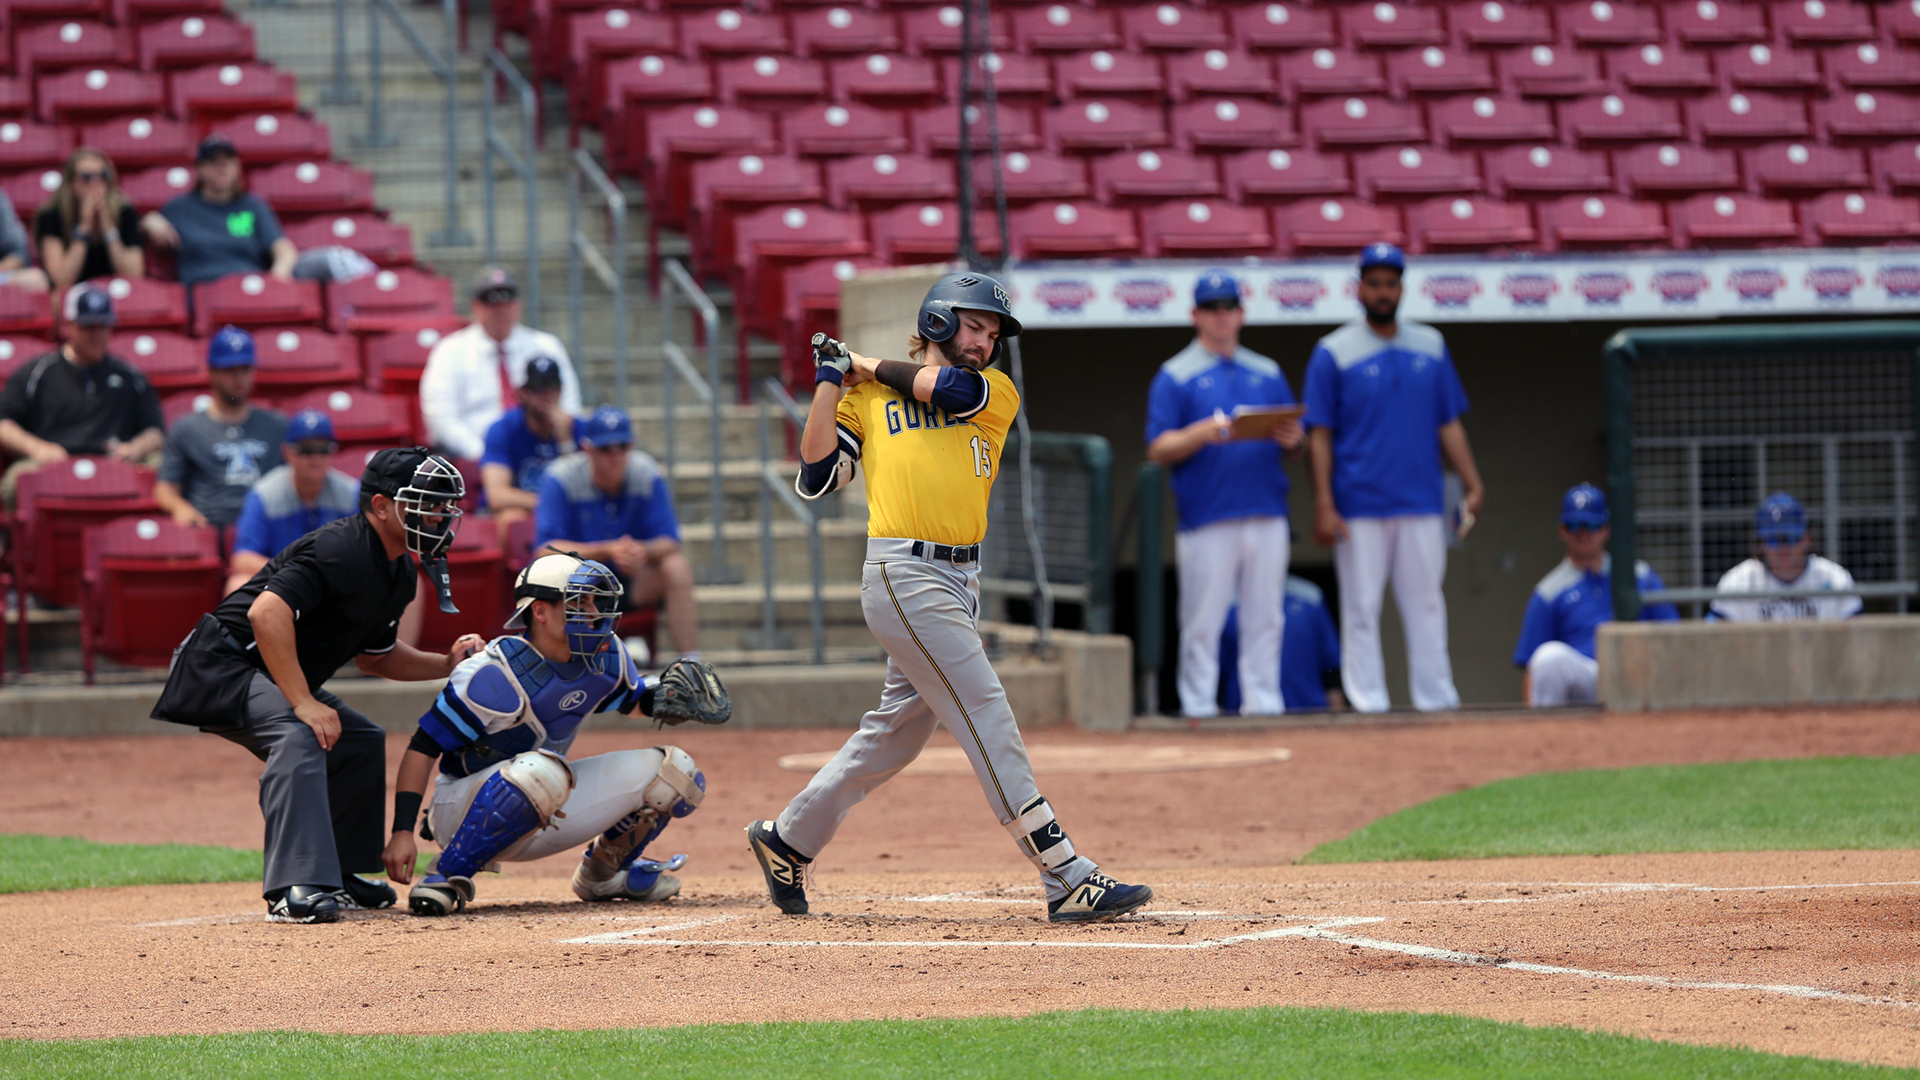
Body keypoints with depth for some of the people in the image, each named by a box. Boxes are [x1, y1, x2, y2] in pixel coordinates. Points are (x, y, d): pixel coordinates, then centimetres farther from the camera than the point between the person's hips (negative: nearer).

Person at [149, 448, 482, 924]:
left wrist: (447, 664, 7)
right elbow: (267, 612, -34)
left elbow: (373, 655, 23)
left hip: (278, 681, 11)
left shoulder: (399, 573, 10)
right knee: (301, 735, -32)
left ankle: (335, 876, 20)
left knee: (362, 742, 16)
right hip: (222, 666, -11)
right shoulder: (341, 549, -23)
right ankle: (295, 890, -40)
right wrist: (303, 702, -35)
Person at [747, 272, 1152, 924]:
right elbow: (818, 475, -1)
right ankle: (1068, 881, -16)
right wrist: (830, 380, -3)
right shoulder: (867, 398, 5)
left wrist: (867, 366, 4)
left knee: (898, 730, 15)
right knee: (988, 721, -12)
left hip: (962, 580, 6)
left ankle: (787, 840, 32)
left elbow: (953, 388, -7)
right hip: (903, 573, -6)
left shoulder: (996, 393, 13)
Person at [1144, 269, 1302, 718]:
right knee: (1202, 624, -5)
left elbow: (1295, 436, 17)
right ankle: (1198, 709, -1)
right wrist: (1204, 433, -20)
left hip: (1267, 516, 4)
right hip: (1208, 522, -4)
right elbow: (1159, 449, -3)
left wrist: (1290, 437, -7)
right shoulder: (1175, 376, 4)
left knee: (1265, 621, 5)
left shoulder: (1267, 374, 18)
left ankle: (1265, 704, 10)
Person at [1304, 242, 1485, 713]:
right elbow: (1320, 435, -4)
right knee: (1361, 609, -2)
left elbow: (1449, 423, 13)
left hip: (1422, 503, 3)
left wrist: (1472, 484, 4)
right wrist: (1324, 505, -12)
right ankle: (1368, 704, 1)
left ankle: (1437, 700, 10)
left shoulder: (1430, 346, 11)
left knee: (1426, 605, 6)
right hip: (1359, 509, -3)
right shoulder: (1334, 353, -1)